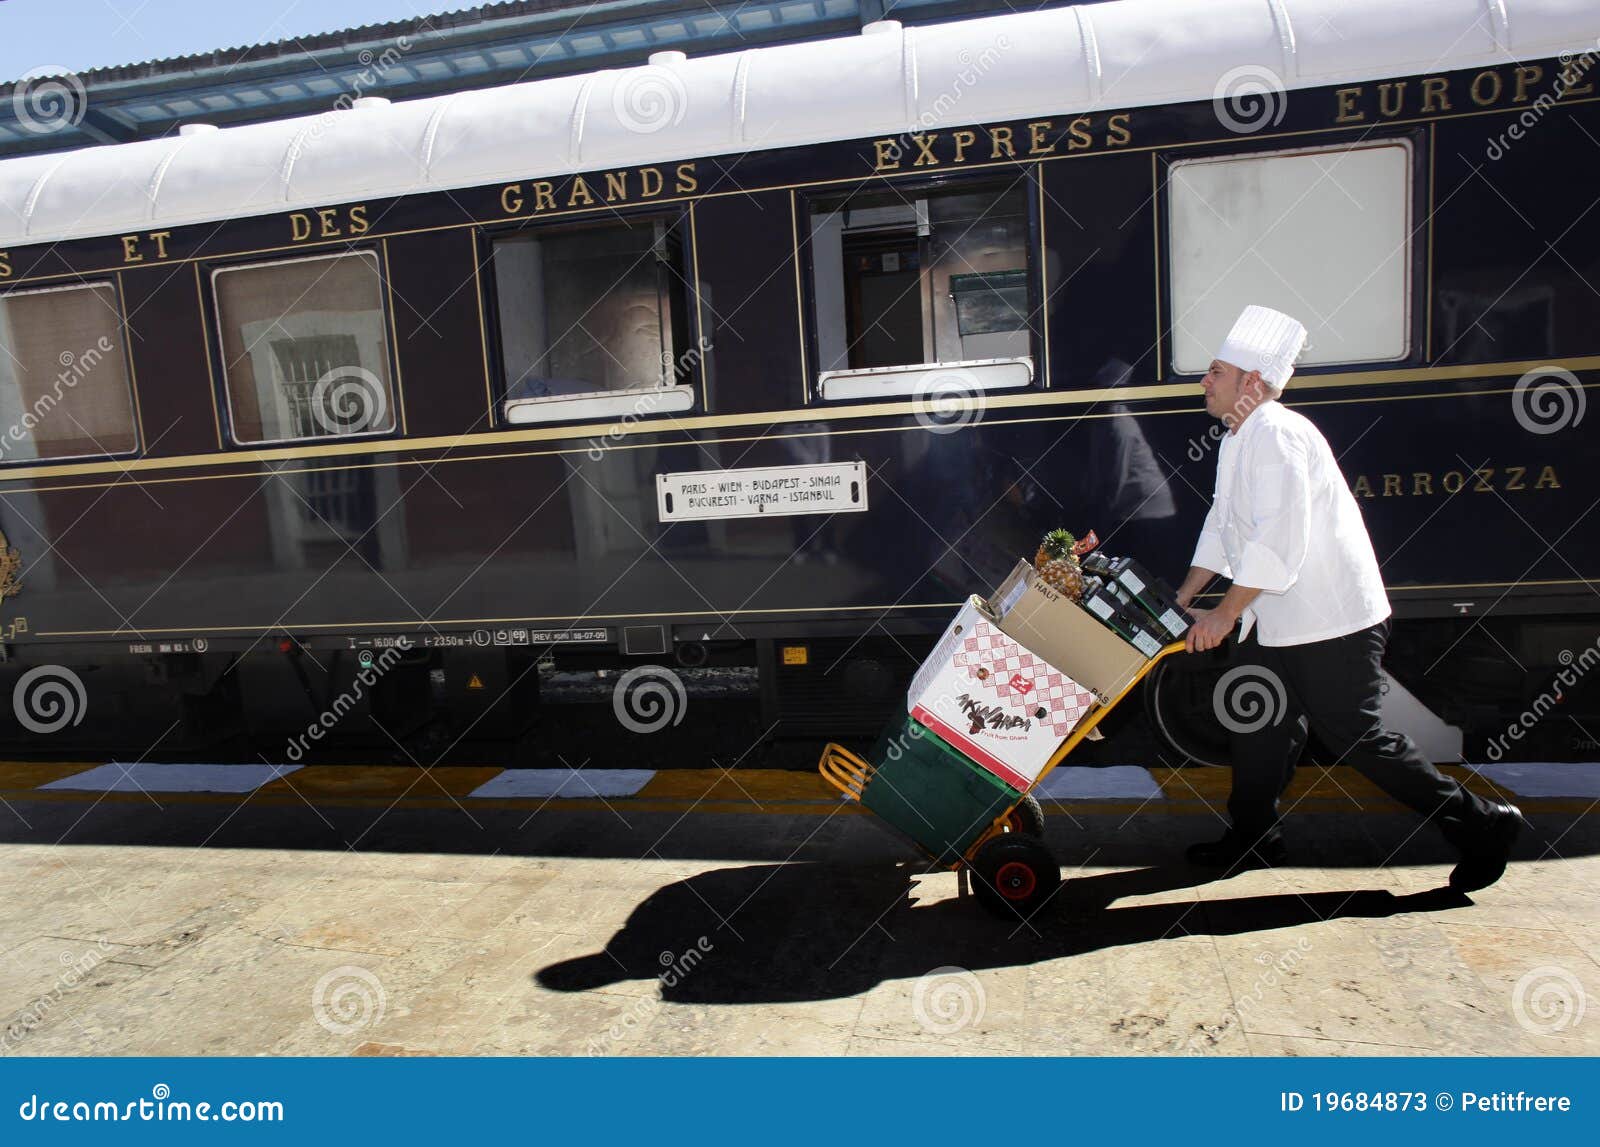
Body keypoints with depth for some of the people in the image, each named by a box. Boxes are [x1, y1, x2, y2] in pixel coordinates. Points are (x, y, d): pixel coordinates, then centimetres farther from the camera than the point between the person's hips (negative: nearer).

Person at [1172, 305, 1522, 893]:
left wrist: (1224, 615, -23)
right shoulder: (1237, 440, 12)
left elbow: (1279, 543, -28)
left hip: (1332, 620, -10)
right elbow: (1223, 524, 18)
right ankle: (1254, 837, 28)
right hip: (1278, 621, 10)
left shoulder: (1276, 434, -20)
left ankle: (1481, 824, 14)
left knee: (1353, 735, -4)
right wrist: (1183, 596, 15)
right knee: (1257, 721, 14)